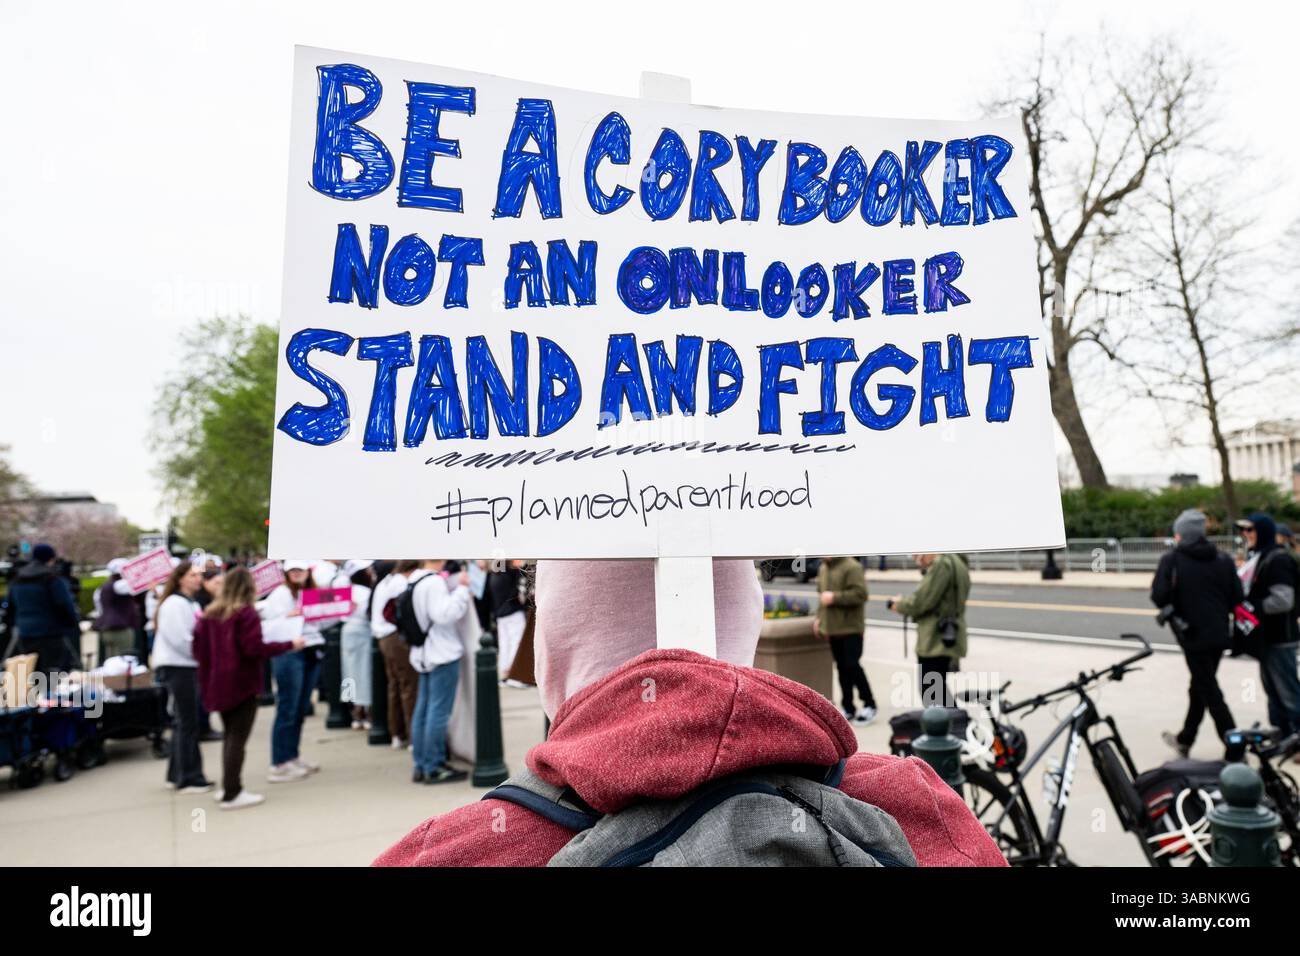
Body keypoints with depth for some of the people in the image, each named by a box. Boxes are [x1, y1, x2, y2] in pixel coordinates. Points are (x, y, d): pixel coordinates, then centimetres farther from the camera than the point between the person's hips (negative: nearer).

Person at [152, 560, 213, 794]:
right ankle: (189, 779, 2)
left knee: (183, 722, 15)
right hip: (177, 667, -10)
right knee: (187, 724, -5)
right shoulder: (174, 604, -14)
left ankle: (177, 775, 23)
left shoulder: (191, 604, 16)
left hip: (188, 667, 10)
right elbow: (180, 640, -21)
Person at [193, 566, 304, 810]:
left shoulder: (208, 614, 8)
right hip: (242, 683, -7)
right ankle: (232, 794, -2)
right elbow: (254, 649, -19)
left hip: (216, 684, 7)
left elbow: (198, 647, 11)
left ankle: (228, 787, 23)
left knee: (229, 735, 19)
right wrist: (289, 645, -12)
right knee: (238, 738, -3)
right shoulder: (246, 614, -14)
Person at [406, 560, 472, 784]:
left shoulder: (416, 581, 13)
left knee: (423, 710, 11)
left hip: (425, 654, 10)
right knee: (439, 711, -4)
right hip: (443, 654, -10)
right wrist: (462, 589, -18)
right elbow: (445, 614, -25)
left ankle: (421, 766, 17)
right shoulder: (434, 582, -17)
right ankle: (434, 768, 0)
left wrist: (456, 584, 9)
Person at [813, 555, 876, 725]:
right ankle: (848, 708, 19)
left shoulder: (852, 567, -14)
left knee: (852, 666, -8)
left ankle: (869, 705, 8)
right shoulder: (823, 568, 13)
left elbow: (860, 594, -23)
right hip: (833, 627, 8)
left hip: (851, 628, -8)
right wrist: (819, 617, 15)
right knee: (842, 668, 11)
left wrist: (834, 598, -23)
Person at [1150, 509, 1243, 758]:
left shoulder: (1172, 560, -11)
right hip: (1219, 634, 6)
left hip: (1193, 635, -6)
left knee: (1210, 693, 2)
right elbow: (1237, 597, 0)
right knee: (1201, 686, 18)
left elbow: (1159, 597, -17)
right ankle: (1184, 740, 32)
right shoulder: (1223, 559, 2)